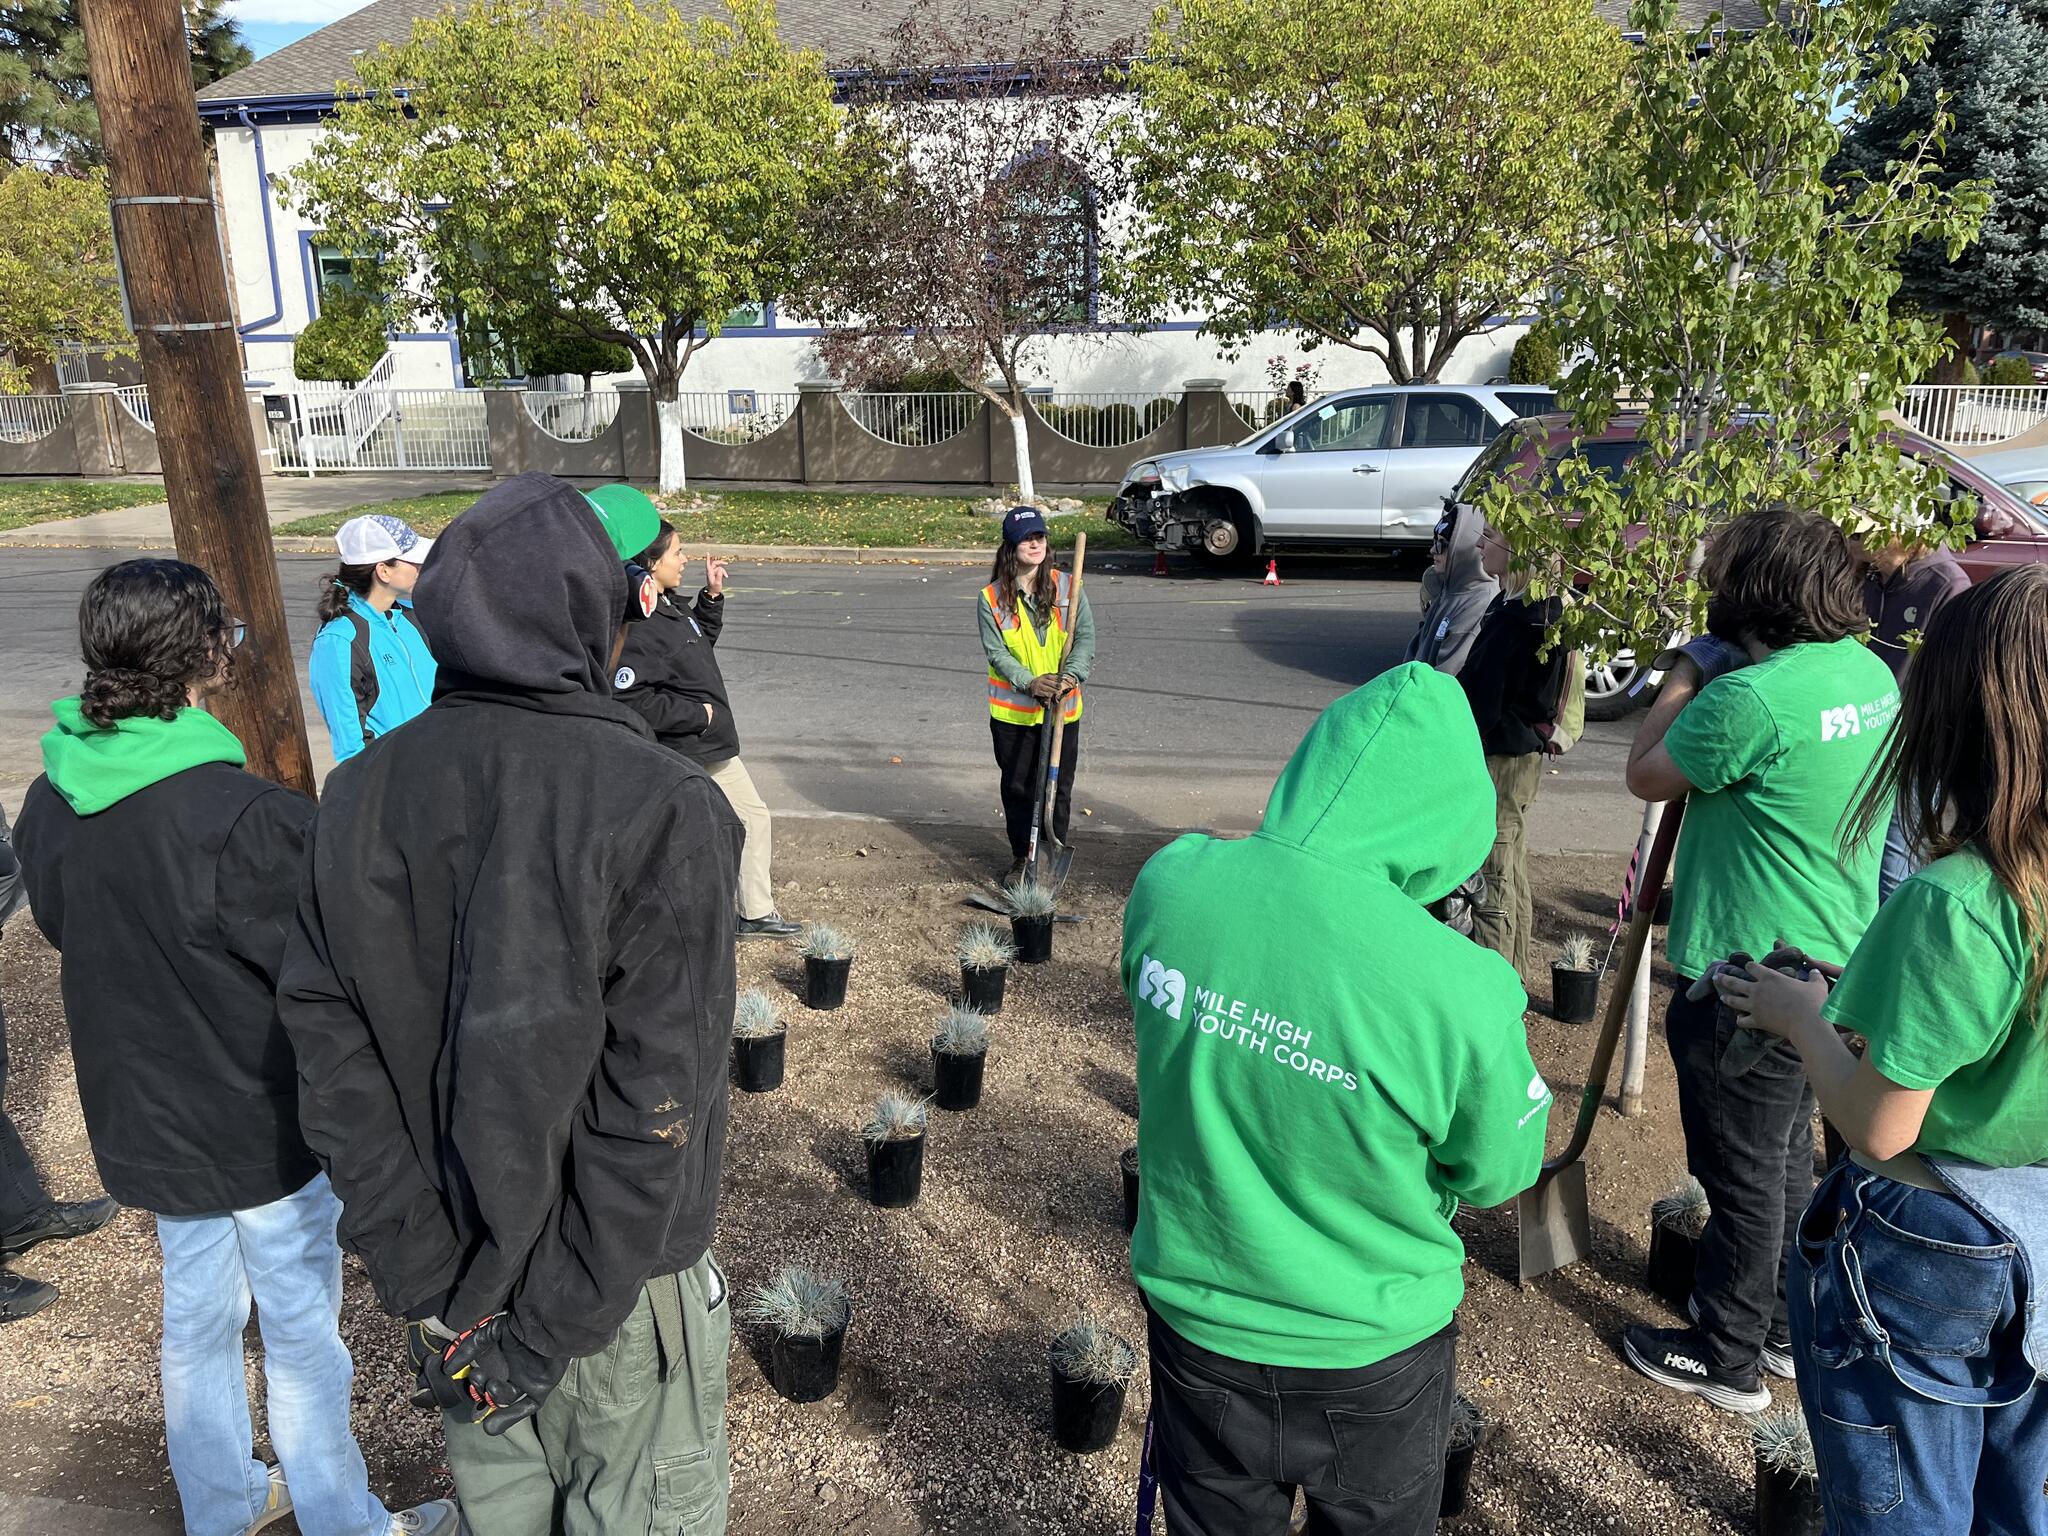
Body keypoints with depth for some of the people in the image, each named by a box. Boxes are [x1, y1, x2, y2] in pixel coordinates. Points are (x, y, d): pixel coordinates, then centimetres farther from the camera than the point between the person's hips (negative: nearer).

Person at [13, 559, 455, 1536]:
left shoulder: (49, 803, -6)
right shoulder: (241, 814, -30)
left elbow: (61, 926, 11)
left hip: (140, 1116, 7)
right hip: (261, 1120, -7)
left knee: (196, 1317, 24)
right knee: (303, 1332, 11)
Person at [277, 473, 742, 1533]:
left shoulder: (359, 798, -7)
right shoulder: (662, 808, -23)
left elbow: (337, 1072, -8)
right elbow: (656, 1104, -24)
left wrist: (425, 1282, -5)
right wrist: (553, 1326, -15)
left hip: (456, 1273, 5)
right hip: (621, 1278, -5)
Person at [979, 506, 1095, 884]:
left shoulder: (1067, 586, -2)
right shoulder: (992, 597, -4)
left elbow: (1085, 637, -5)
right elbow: (995, 651, -7)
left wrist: (1072, 675, -22)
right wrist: (1030, 682, -21)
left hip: (1062, 710, 0)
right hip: (1012, 711, 0)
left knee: (1058, 789, 8)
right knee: (1017, 788, 10)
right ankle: (1021, 857, 28)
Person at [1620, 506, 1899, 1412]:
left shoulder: (1750, 698, -27)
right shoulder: (1871, 673, 2)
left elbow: (1647, 776, -12)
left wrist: (1688, 673, -3)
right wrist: (1712, 675, 5)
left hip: (1751, 977, -9)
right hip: (1831, 961, 9)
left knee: (1743, 1172, 7)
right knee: (1787, 1154, 24)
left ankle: (1727, 1359, 26)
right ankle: (1781, 1326, 41)